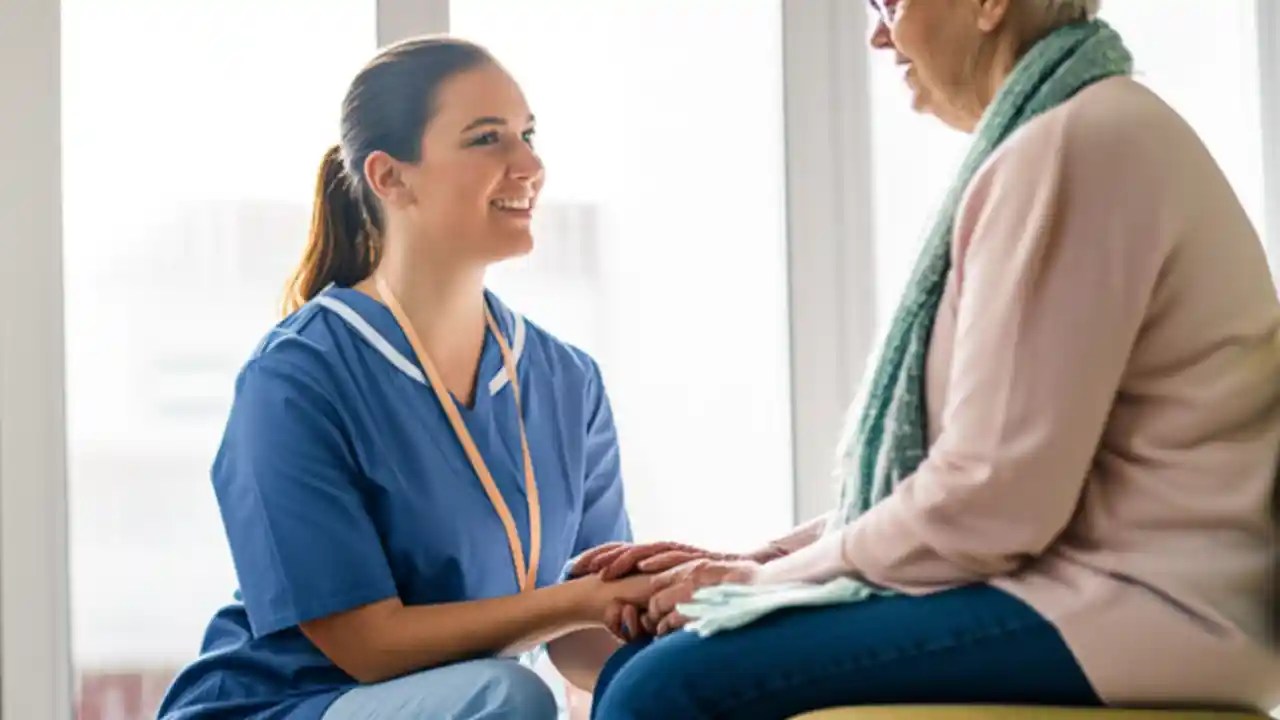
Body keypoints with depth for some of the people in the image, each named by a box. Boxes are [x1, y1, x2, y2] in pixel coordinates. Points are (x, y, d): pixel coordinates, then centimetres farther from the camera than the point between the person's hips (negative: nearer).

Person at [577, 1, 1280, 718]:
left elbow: (989, 500, -19)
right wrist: (751, 562, 9)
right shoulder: (1071, 134, 19)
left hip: (1124, 605, -10)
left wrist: (770, 578, -5)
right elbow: (979, 474, 18)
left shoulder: (1070, 146, -14)